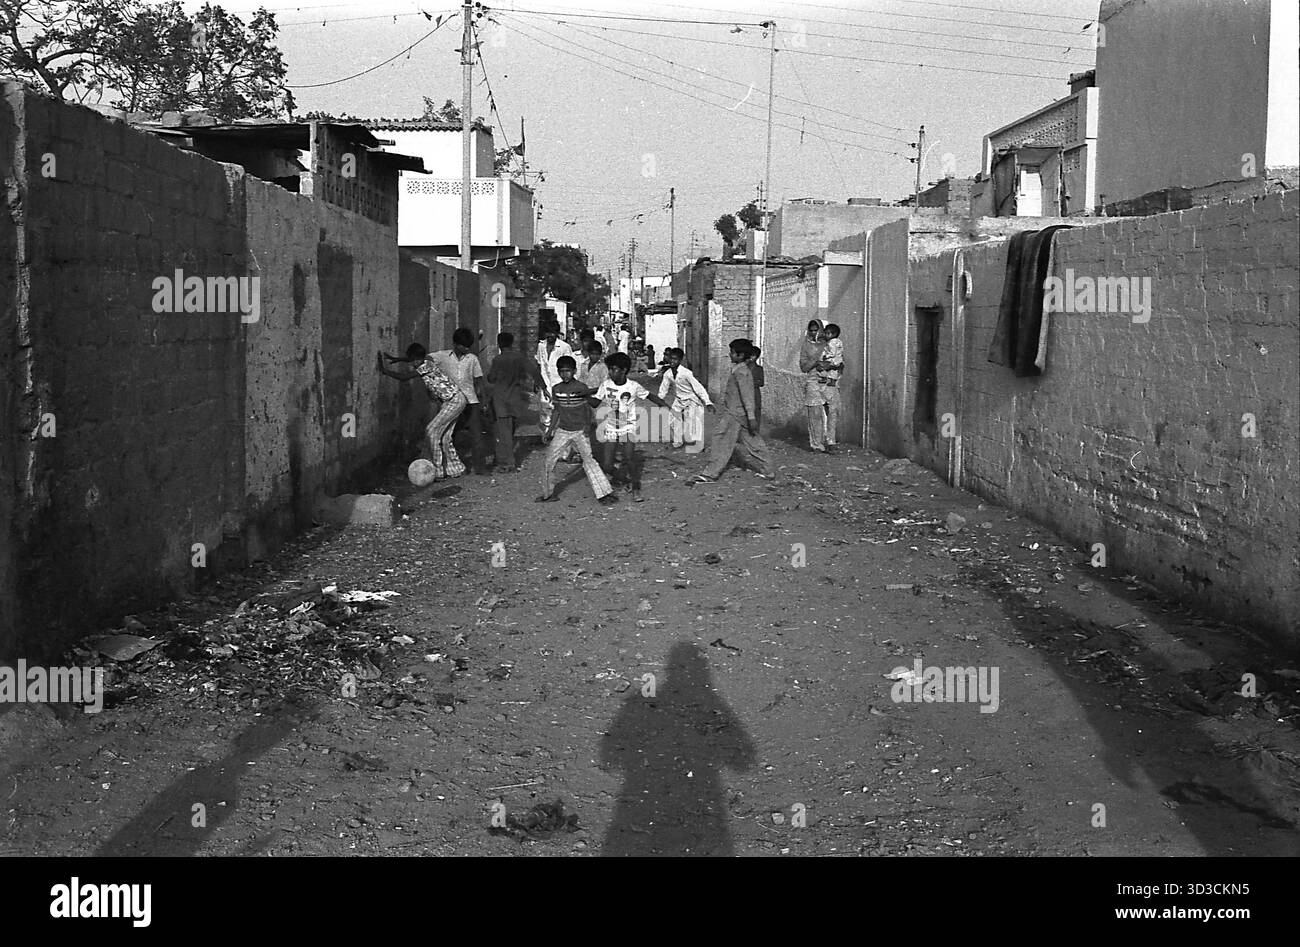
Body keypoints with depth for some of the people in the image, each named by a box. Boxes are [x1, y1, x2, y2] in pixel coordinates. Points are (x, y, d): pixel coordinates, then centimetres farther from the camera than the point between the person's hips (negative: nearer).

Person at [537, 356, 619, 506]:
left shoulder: (582, 388, -10)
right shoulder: (556, 389, 2)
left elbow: (588, 408, 0)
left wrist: (587, 424, -12)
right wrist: (550, 430, 10)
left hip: (580, 431, -4)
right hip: (562, 431, 4)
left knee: (588, 459, -13)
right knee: (548, 461, 5)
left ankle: (605, 494, -10)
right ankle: (548, 494, 22)